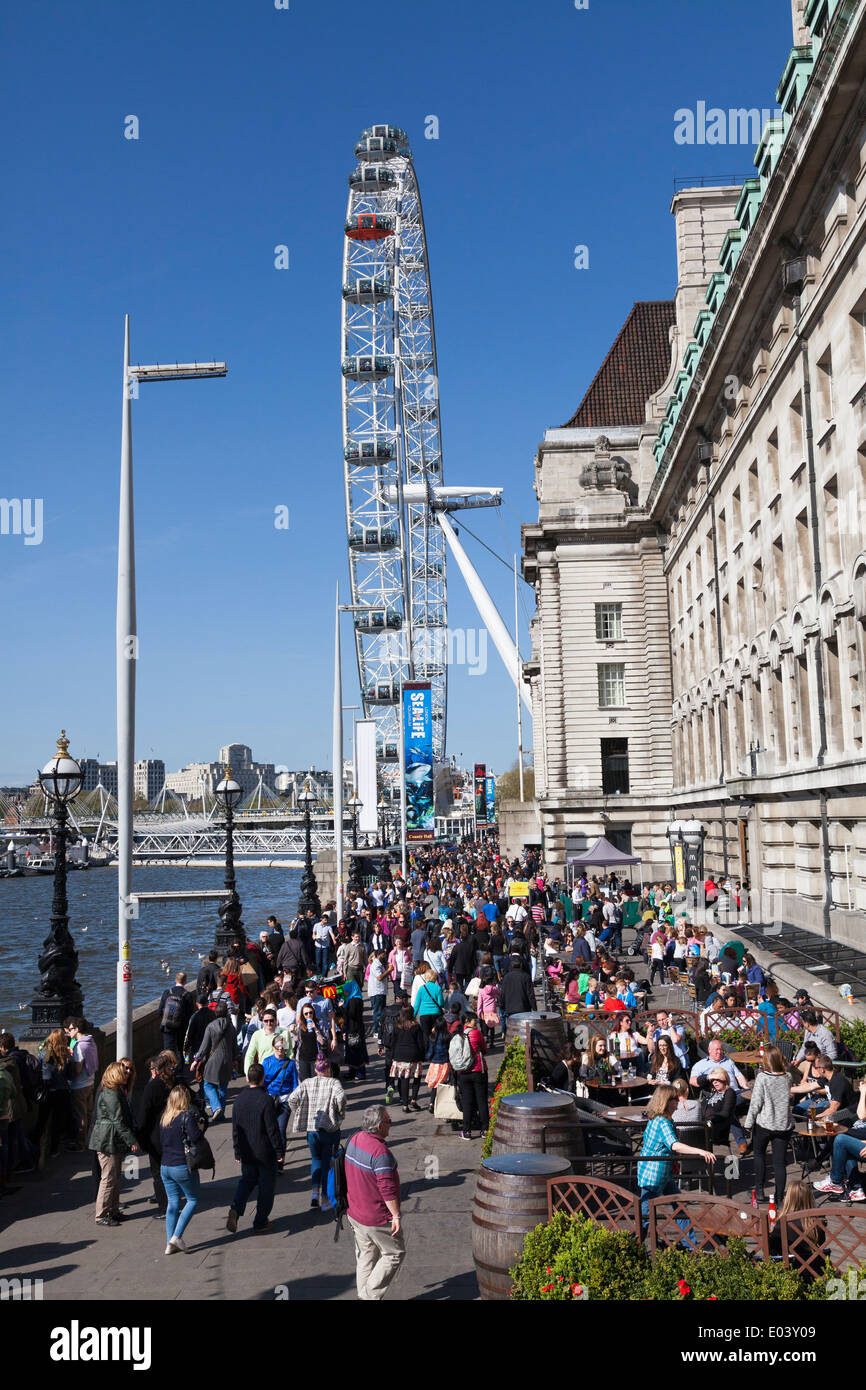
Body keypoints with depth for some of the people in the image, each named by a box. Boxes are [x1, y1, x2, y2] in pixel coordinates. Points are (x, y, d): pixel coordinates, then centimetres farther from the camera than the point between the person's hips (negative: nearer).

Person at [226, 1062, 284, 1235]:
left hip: (246, 1152, 5)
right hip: (265, 1152, -5)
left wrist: (238, 1152, 16)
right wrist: (280, 1151, -7)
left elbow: (235, 1129, 6)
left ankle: (235, 1209, -3)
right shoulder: (266, 1100, -19)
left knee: (247, 1180, 21)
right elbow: (272, 1129, -17)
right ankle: (260, 1223, 16)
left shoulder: (239, 1100, -1)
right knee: (266, 1185, 10)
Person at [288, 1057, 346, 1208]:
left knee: (316, 1160, 23)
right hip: (330, 1130, -3)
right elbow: (340, 1096, -25)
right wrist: (341, 1114, -9)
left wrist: (298, 1115, 4)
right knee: (328, 1163, 10)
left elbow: (292, 1098, -9)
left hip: (312, 1130, 3)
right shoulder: (333, 1082, -6)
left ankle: (315, 1190, 6)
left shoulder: (307, 1083, 2)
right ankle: (325, 1199, 12)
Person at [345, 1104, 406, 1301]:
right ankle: (371, 1295, 8)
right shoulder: (380, 1152, -28)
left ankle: (363, 1295, 26)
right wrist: (396, 1215, -17)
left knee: (365, 1255, 20)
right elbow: (387, 1188, -27)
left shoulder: (354, 1140, 0)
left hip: (356, 1214, 8)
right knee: (394, 1254, 9)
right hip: (378, 1219, -8)